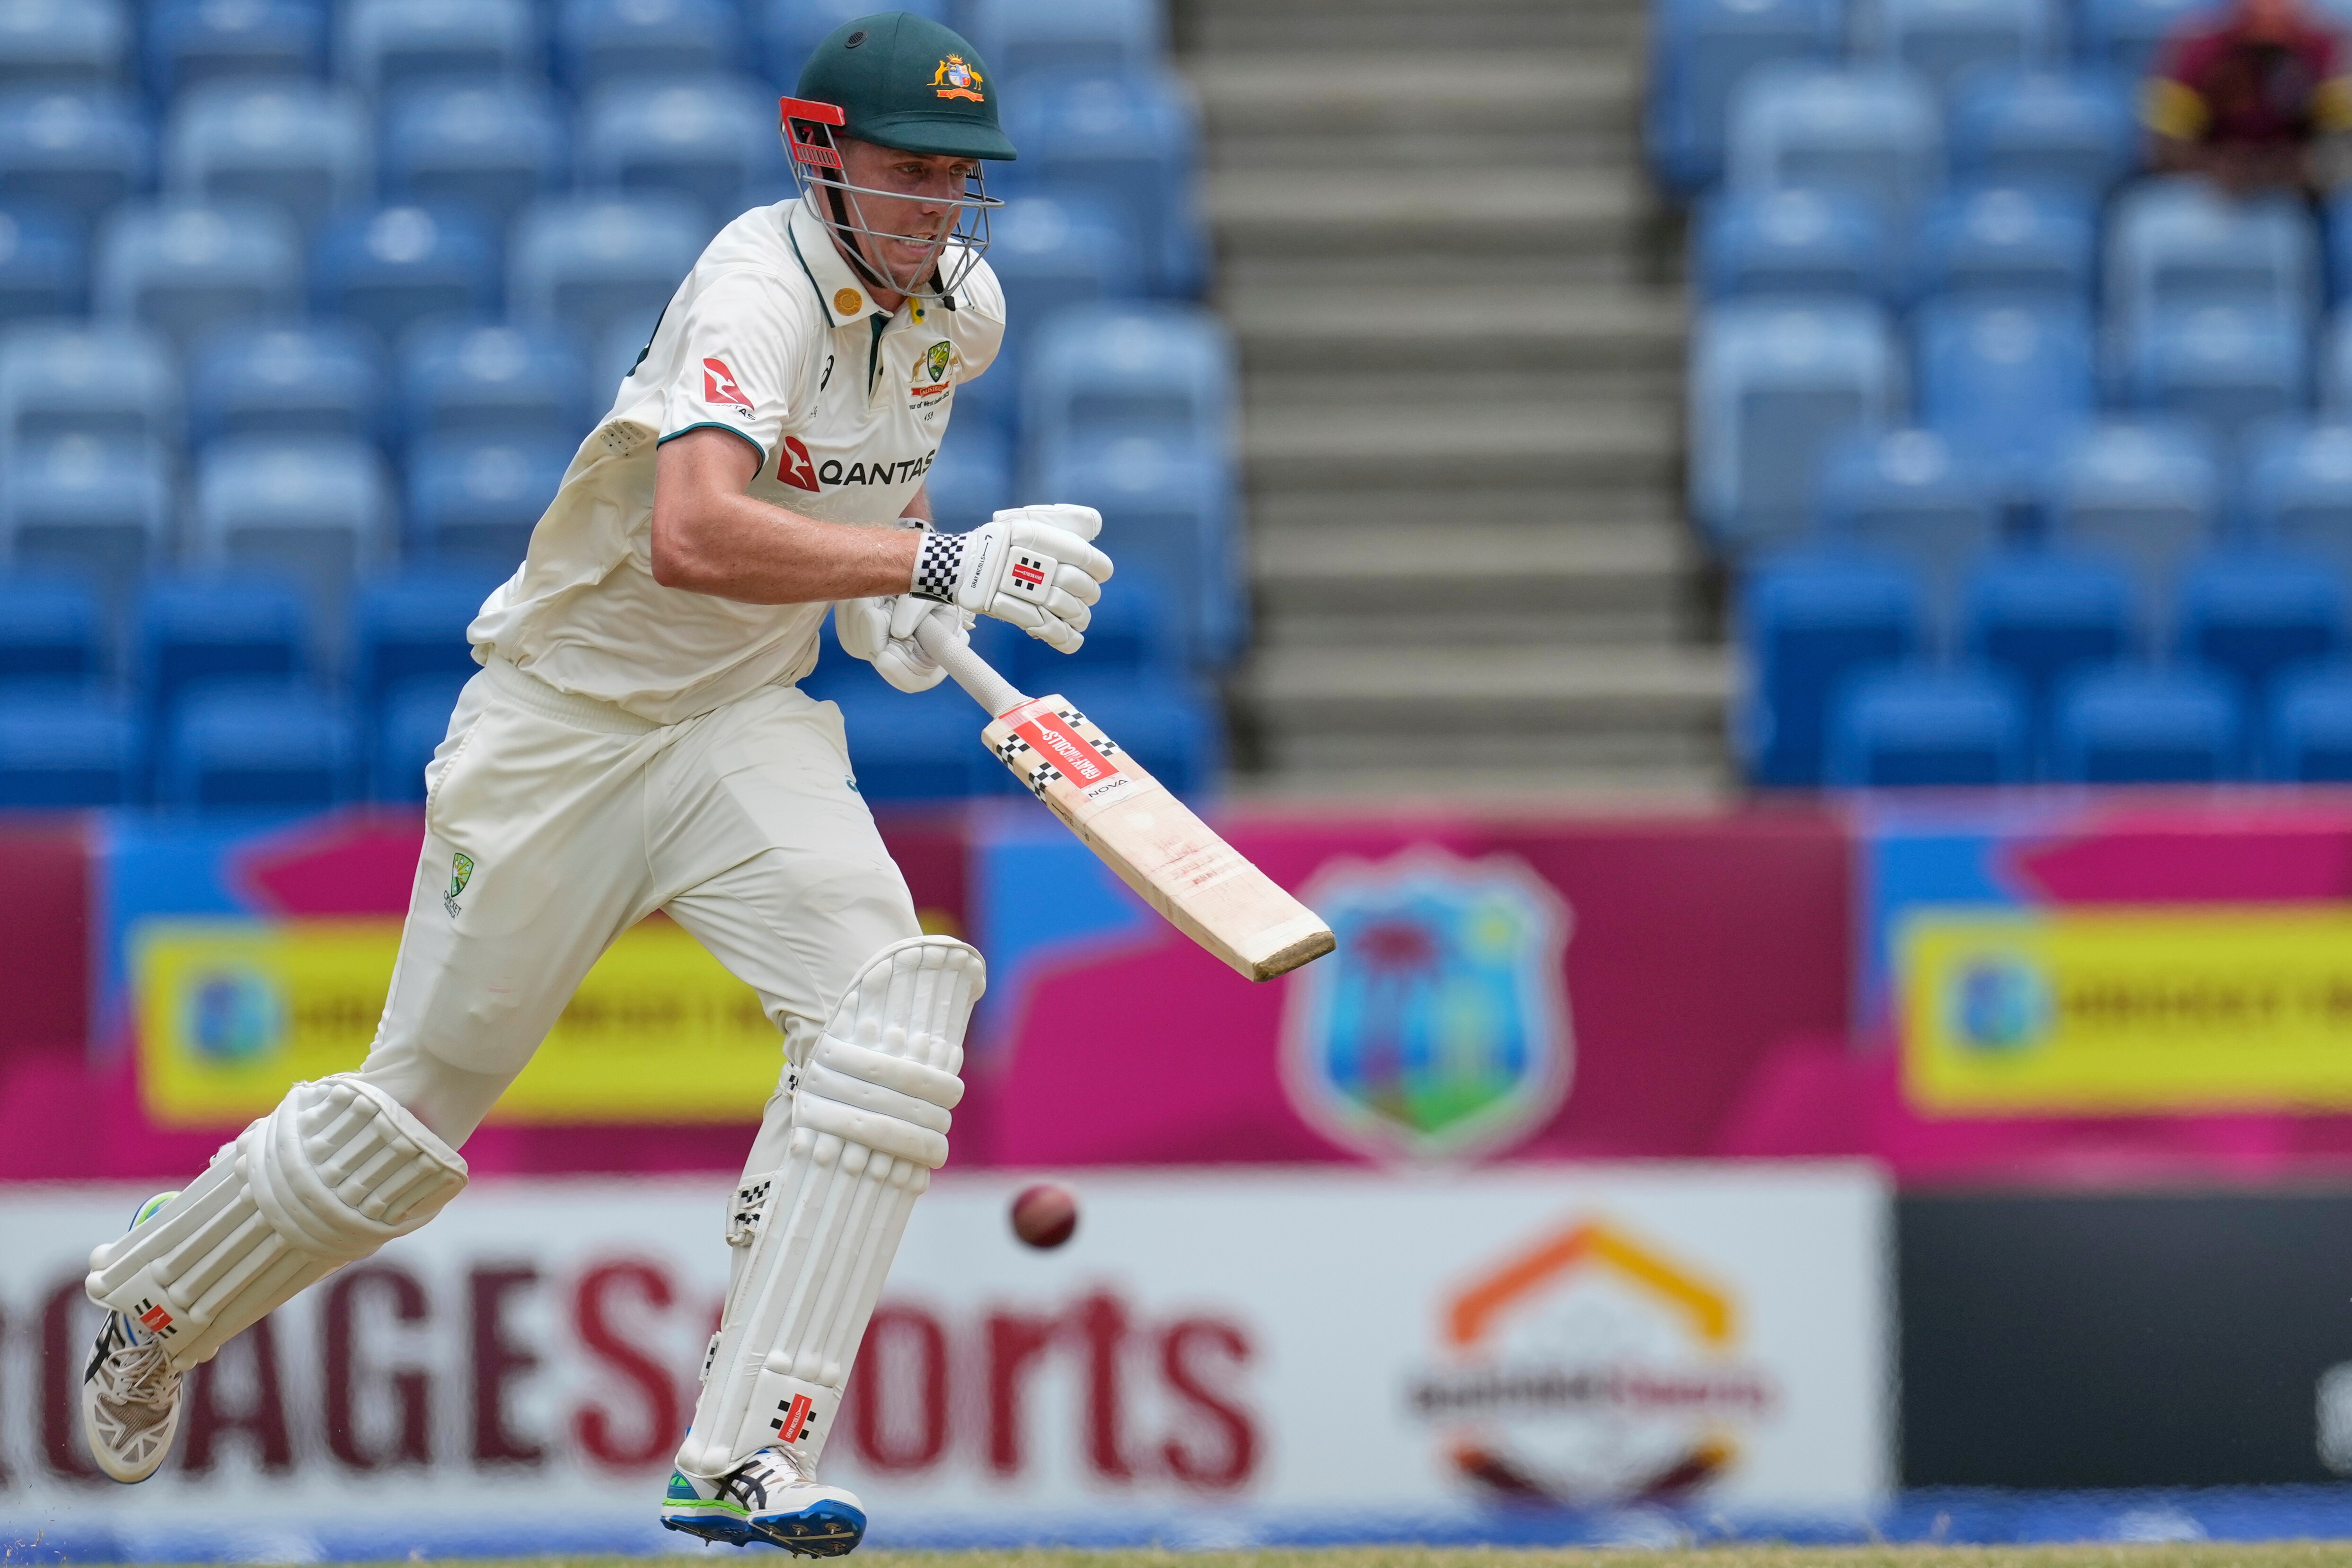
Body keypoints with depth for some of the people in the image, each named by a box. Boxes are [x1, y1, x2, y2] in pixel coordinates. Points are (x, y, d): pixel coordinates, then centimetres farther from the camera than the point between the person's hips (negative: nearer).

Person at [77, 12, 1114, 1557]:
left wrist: (887, 589, 6)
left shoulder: (962, 306, -1)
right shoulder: (763, 286, -25)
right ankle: (158, 1297, 37)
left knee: (889, 1001, -23)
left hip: (747, 729, 5)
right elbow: (693, 534, -44)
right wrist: (935, 562, -50)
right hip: (564, 724, -5)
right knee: (413, 1112, 6)